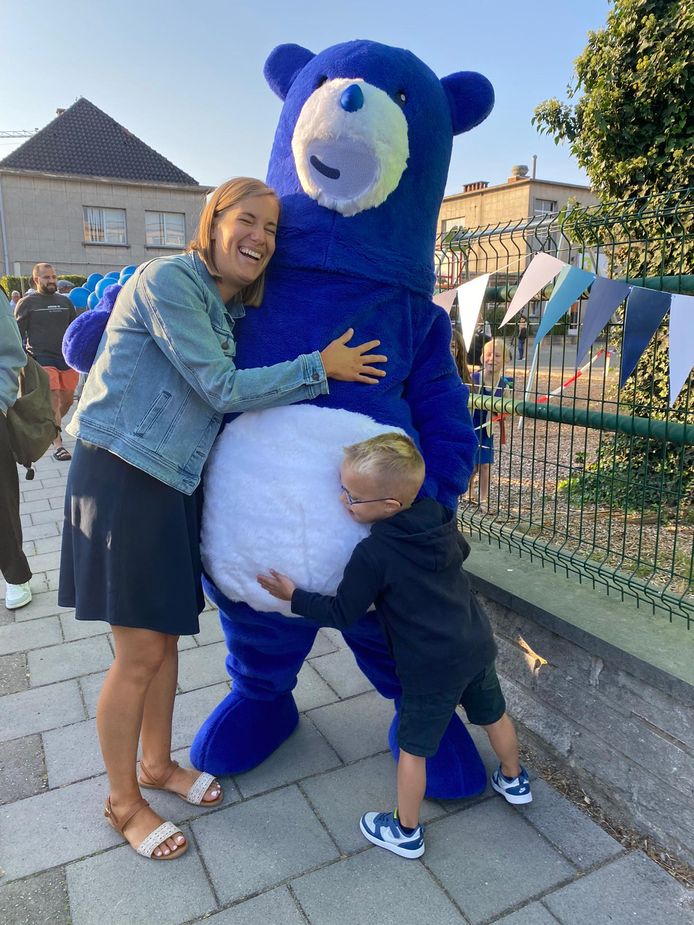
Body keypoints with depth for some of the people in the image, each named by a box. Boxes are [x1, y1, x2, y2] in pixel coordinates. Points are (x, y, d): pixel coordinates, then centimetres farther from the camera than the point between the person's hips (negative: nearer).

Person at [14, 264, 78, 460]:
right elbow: (18, 334, 3)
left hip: (66, 357, 5)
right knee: (53, 398, -14)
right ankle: (57, 443, -10)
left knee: (67, 399, 8)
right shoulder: (27, 303, 3)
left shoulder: (65, 301, 14)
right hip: (42, 358, -4)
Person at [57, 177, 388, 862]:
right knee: (140, 652, 1)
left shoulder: (231, 308, 14)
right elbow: (223, 389, -18)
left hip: (173, 483, 8)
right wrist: (320, 366, -12)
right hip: (119, 476, -8)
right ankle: (123, 801, 24)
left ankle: (158, 763, 39)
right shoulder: (168, 280, -14)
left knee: (166, 634, 17)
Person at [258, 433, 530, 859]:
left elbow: (341, 614, -15)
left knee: (413, 747, 14)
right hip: (478, 645, 7)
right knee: (493, 714, 29)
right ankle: (514, 780, 53)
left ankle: (407, 831, 32)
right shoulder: (440, 518, -7)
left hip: (430, 667, -6)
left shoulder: (373, 555, -25)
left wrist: (294, 595, -4)